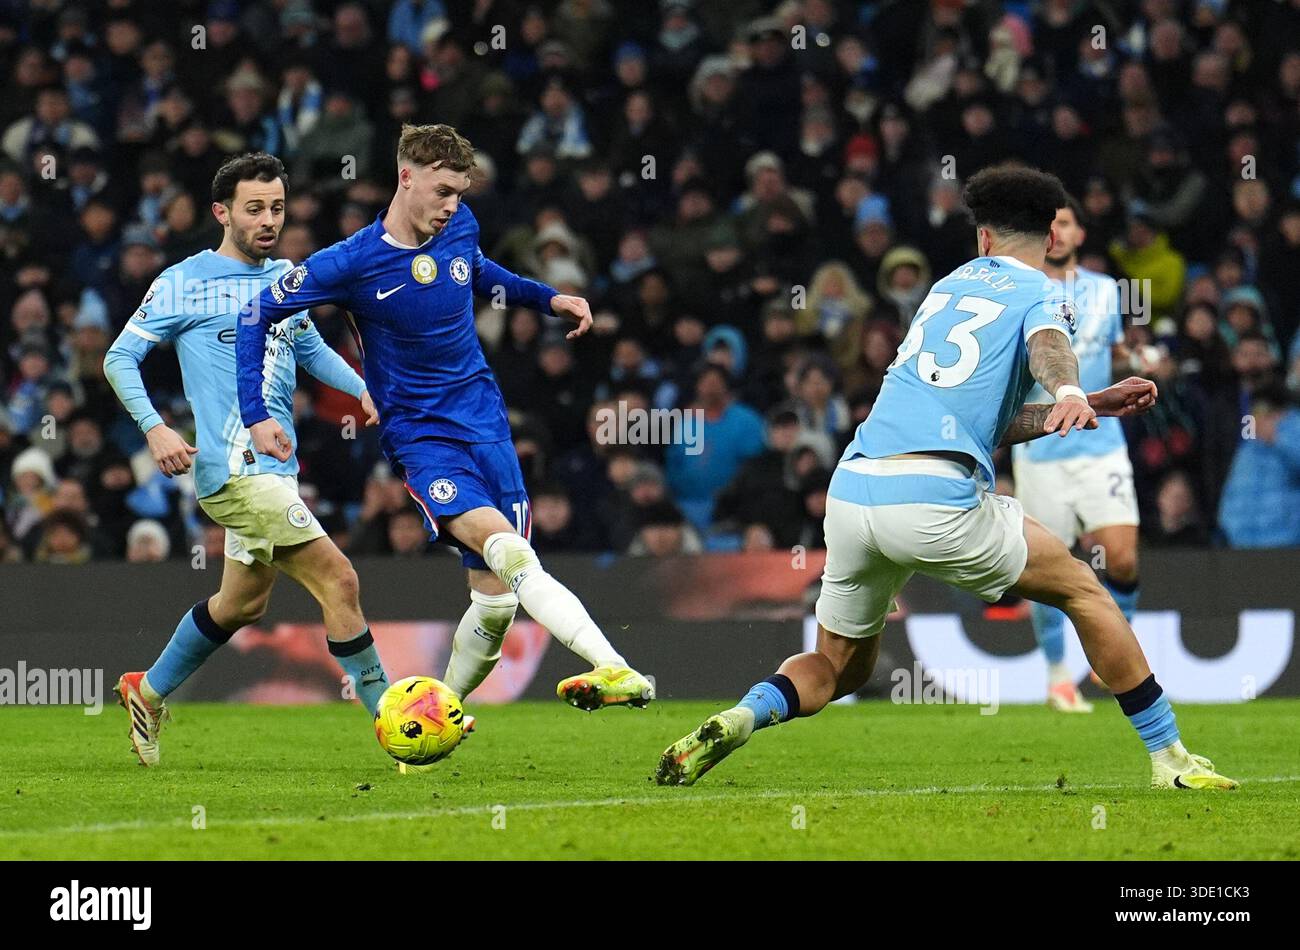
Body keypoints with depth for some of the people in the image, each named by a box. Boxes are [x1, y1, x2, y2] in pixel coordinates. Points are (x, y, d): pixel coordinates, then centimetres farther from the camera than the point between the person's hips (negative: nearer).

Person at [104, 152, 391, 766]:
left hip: (274, 465, 8)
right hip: (235, 466, -8)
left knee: (243, 601, 21)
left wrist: (362, 389, 13)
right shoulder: (185, 283, -4)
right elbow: (120, 359, -1)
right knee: (338, 581, -16)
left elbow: (309, 348, 31)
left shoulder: (285, 279, 14)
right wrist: (155, 427, -16)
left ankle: (148, 694, 41)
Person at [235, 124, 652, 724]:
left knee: (496, 597, -4)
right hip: (418, 438, -5)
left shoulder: (460, 227, 2)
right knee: (506, 548, -29)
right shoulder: (352, 263, -11)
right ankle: (611, 668, -47)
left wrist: (548, 299, 16)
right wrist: (256, 414, -9)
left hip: (485, 422, 5)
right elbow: (256, 315, -2)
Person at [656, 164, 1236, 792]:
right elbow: (1048, 347, -16)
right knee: (1083, 591, 13)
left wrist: (1096, 404, 36)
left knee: (838, 667, 21)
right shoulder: (1042, 296, 10)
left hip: (850, 488, 5)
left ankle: (740, 719, -6)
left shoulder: (951, 285, 28)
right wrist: (1069, 392, -36)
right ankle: (1169, 758, 12)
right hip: (936, 498, -5)